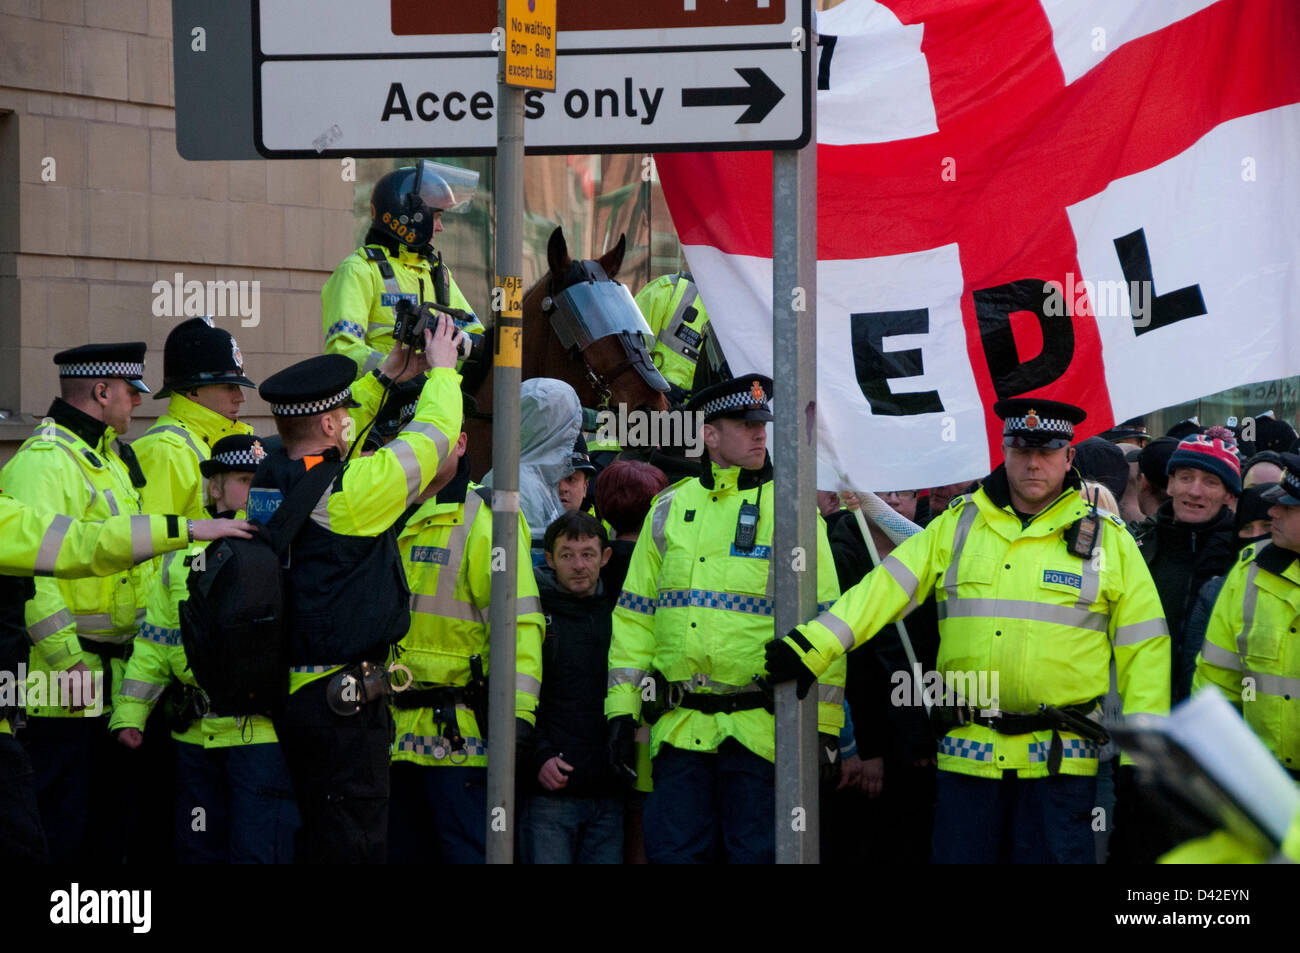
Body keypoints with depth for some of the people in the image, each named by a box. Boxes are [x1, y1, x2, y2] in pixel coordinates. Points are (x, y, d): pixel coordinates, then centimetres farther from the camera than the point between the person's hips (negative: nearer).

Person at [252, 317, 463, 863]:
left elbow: (322, 440, 25)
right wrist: (442, 369, 14)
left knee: (314, 835, 15)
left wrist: (387, 376, 29)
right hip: (344, 696, -8)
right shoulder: (351, 491, -16)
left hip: (287, 690, 8)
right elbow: (432, 434, -4)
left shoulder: (268, 482, 4)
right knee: (352, 841, -4)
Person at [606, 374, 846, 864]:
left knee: (757, 854, -1)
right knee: (674, 854, 3)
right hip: (680, 728, 3)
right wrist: (622, 709, 8)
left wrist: (821, 728, -6)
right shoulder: (669, 510, 12)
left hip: (759, 729, -3)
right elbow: (635, 616, 14)